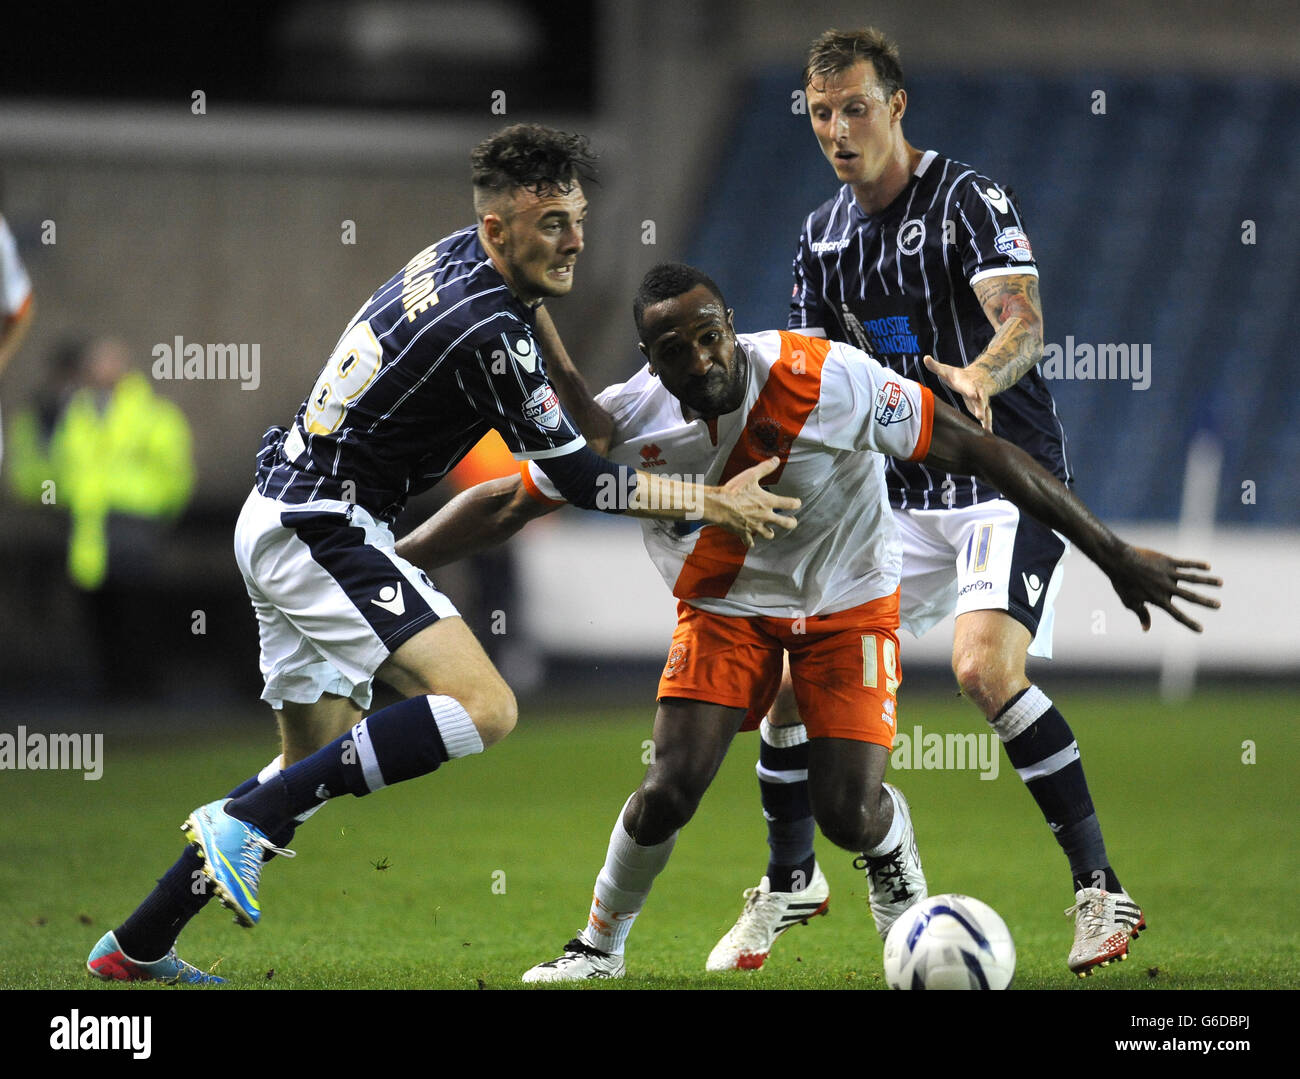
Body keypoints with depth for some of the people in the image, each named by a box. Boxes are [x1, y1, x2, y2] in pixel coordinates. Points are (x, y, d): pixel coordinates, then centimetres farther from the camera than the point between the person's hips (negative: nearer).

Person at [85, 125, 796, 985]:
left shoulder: (462, 256, 7)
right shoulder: (487, 330, -20)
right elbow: (575, 478, -13)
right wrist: (713, 504, -6)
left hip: (279, 520, 10)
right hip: (324, 533, -10)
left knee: (316, 770, 17)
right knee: (484, 708, -22)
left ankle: (137, 946, 21)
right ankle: (246, 819, -19)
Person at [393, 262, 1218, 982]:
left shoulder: (827, 380, -29)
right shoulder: (625, 423, -21)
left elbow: (977, 451, -23)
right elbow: (507, 505, -7)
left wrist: (1114, 554, -21)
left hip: (849, 602, -2)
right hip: (725, 606, 2)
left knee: (849, 813, -14)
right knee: (670, 792, -15)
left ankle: (894, 852, 25)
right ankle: (601, 945, 12)